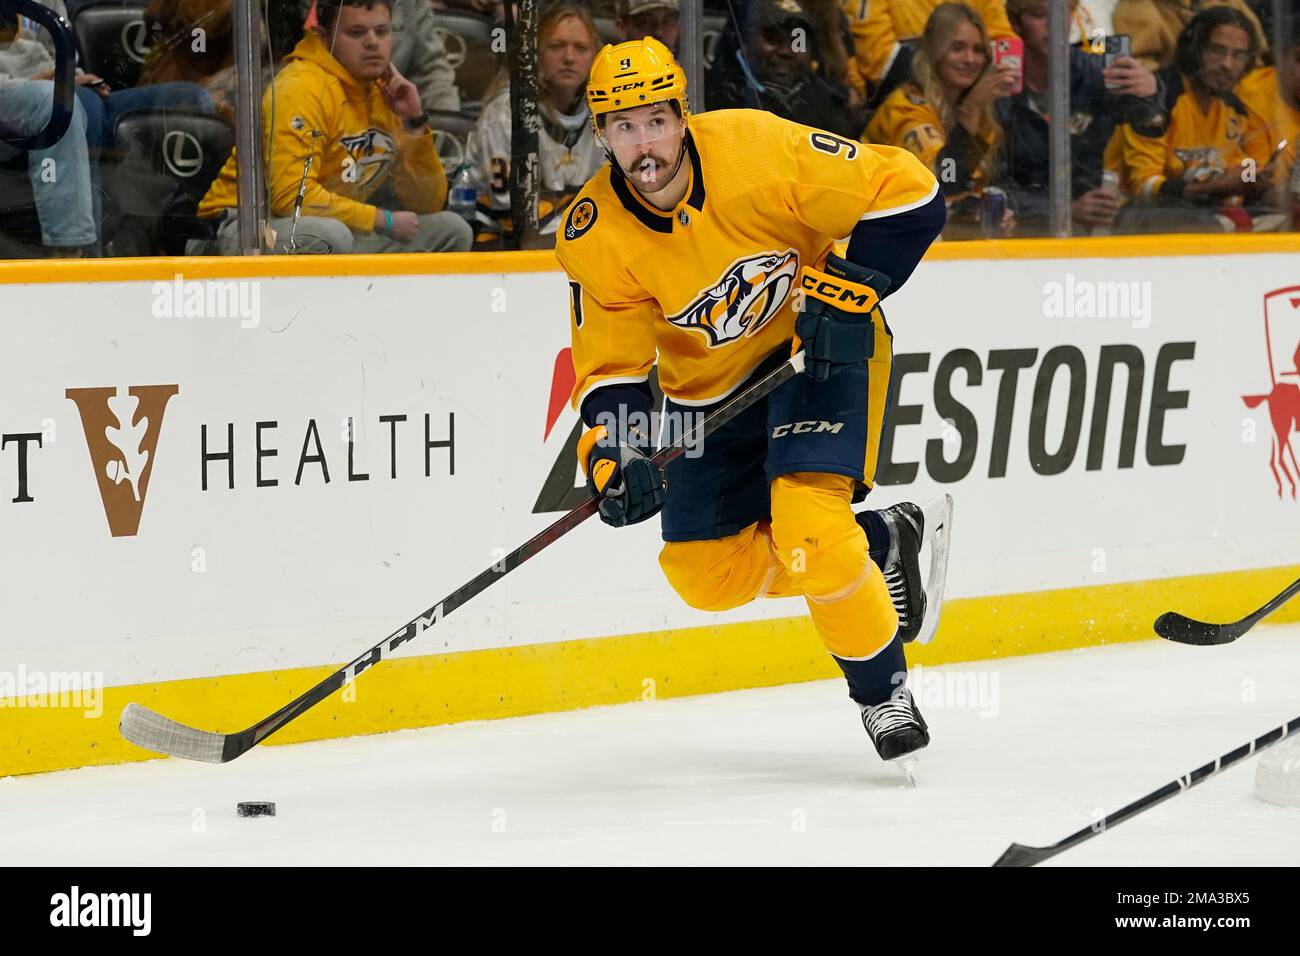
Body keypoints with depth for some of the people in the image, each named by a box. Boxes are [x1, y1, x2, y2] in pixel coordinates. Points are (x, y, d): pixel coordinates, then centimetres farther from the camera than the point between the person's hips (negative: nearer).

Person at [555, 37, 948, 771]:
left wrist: (843, 292, -26)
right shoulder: (593, 236, -17)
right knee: (705, 573, 1)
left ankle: (885, 689, -5)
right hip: (710, 388, 5)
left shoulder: (758, 149, -26)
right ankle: (879, 542, 22)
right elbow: (611, 364, -10)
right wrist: (616, 452, -27)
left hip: (821, 346, -5)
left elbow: (909, 196, -21)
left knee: (806, 524, -25)